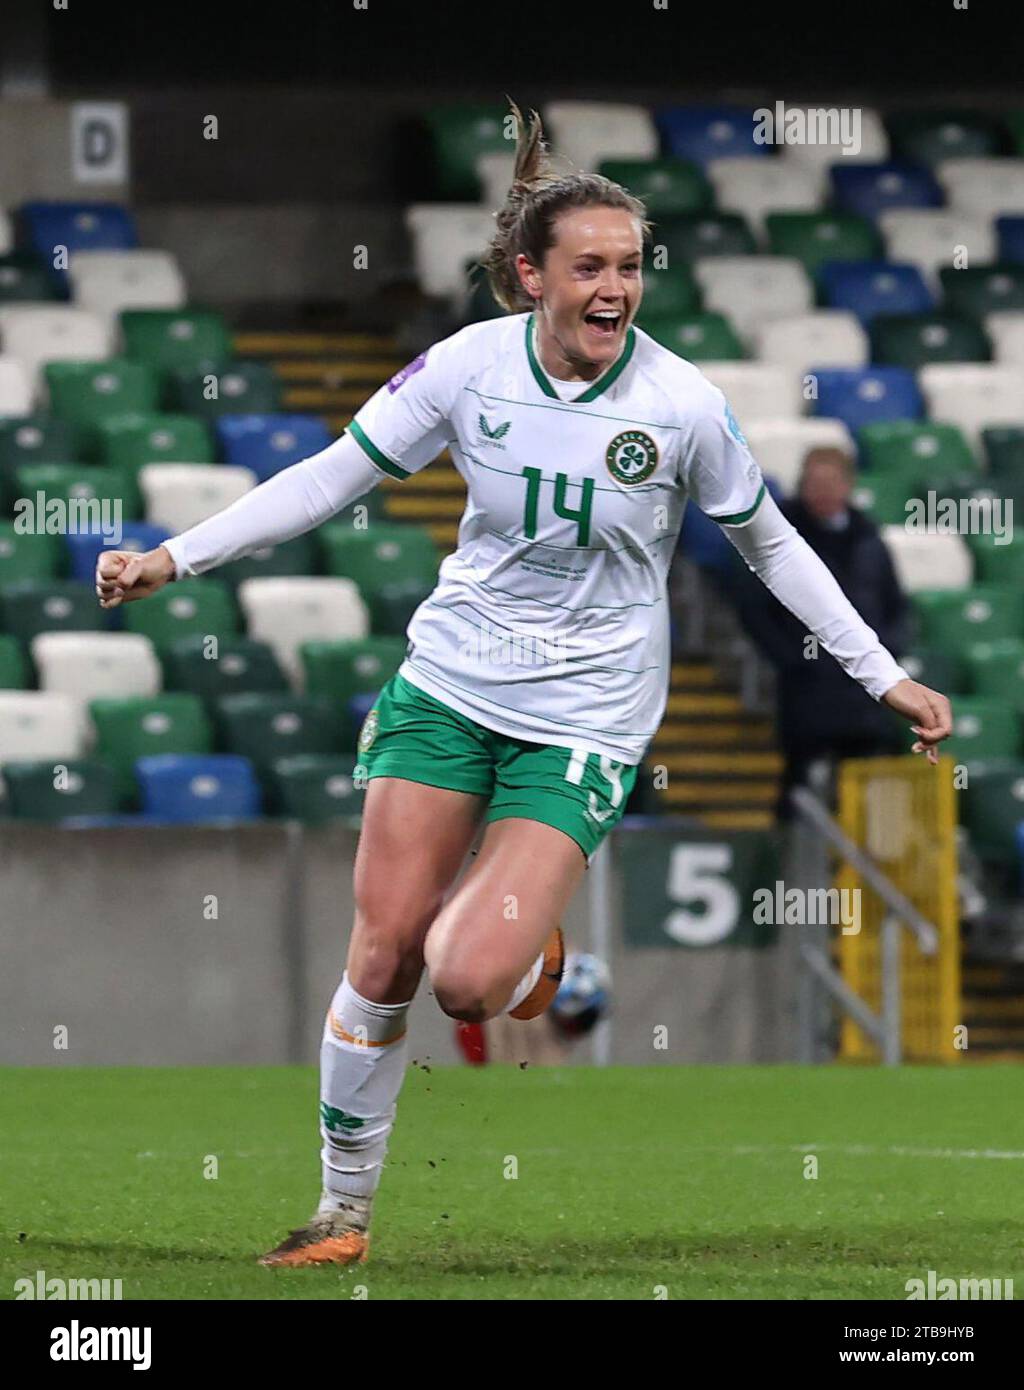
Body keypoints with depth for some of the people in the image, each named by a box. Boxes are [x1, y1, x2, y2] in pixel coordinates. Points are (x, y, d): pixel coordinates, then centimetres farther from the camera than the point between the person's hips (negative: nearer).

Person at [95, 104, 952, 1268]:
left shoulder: (682, 405, -12)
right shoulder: (469, 366, -9)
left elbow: (770, 543, 3)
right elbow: (333, 475, 2)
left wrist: (885, 677, 4)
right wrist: (175, 557, -1)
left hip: (583, 720, -2)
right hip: (451, 680, 2)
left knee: (470, 985, -16)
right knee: (380, 960, -2)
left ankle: (531, 940, 22)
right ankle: (344, 1212, 17)